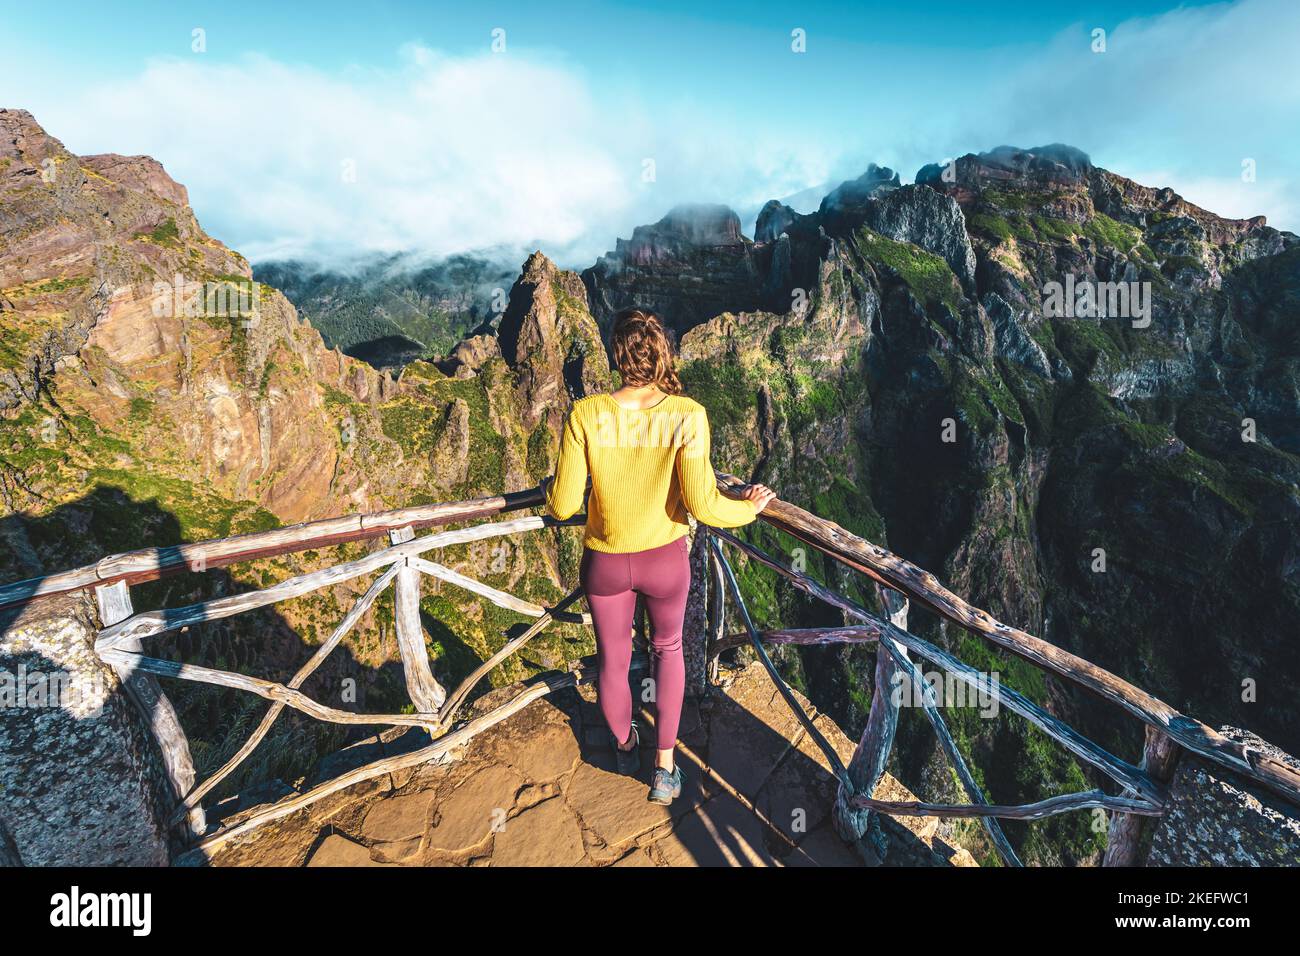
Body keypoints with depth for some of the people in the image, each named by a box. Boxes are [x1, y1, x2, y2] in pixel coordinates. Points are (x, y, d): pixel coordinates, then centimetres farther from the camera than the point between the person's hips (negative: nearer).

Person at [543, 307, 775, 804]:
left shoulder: (585, 414, -19)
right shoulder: (687, 415, -20)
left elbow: (563, 505, -14)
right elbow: (702, 505, -20)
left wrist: (552, 485, 9)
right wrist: (748, 507, 0)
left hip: (605, 562, 0)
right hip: (665, 559, 0)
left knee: (612, 659, 25)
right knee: (668, 648, 29)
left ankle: (624, 747, 52)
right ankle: (664, 765, 35)